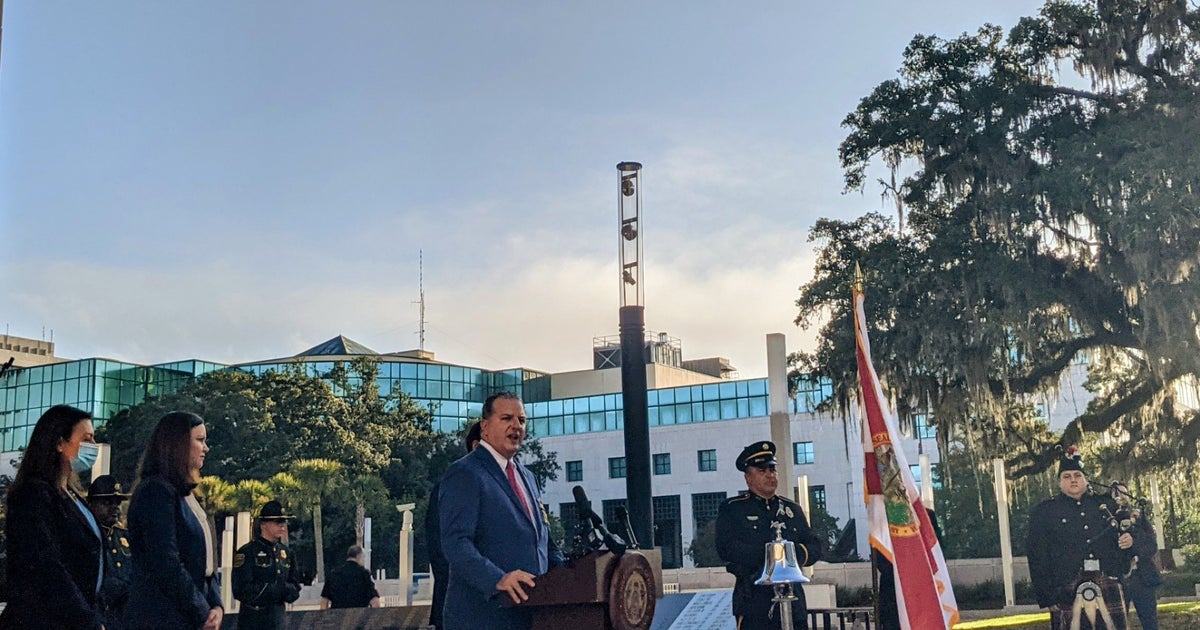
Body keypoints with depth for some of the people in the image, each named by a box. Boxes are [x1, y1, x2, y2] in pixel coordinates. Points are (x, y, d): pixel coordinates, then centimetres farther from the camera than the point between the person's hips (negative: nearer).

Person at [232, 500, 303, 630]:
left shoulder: (286, 553, 10)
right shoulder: (247, 552, -10)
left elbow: (295, 589, 11)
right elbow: (241, 591, -17)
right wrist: (280, 589, -15)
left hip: (278, 620, 6)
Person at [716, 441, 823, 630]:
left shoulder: (792, 509, 20)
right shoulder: (731, 509, 6)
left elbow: (814, 547, 12)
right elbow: (727, 548, -9)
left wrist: (795, 554, -10)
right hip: (753, 601, -4)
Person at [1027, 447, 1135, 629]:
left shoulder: (1104, 505, 16)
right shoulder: (1043, 512, 4)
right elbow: (1038, 557, -1)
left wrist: (1128, 540, 0)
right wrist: (1047, 597, -8)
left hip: (1108, 592, 4)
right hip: (1068, 595, -3)